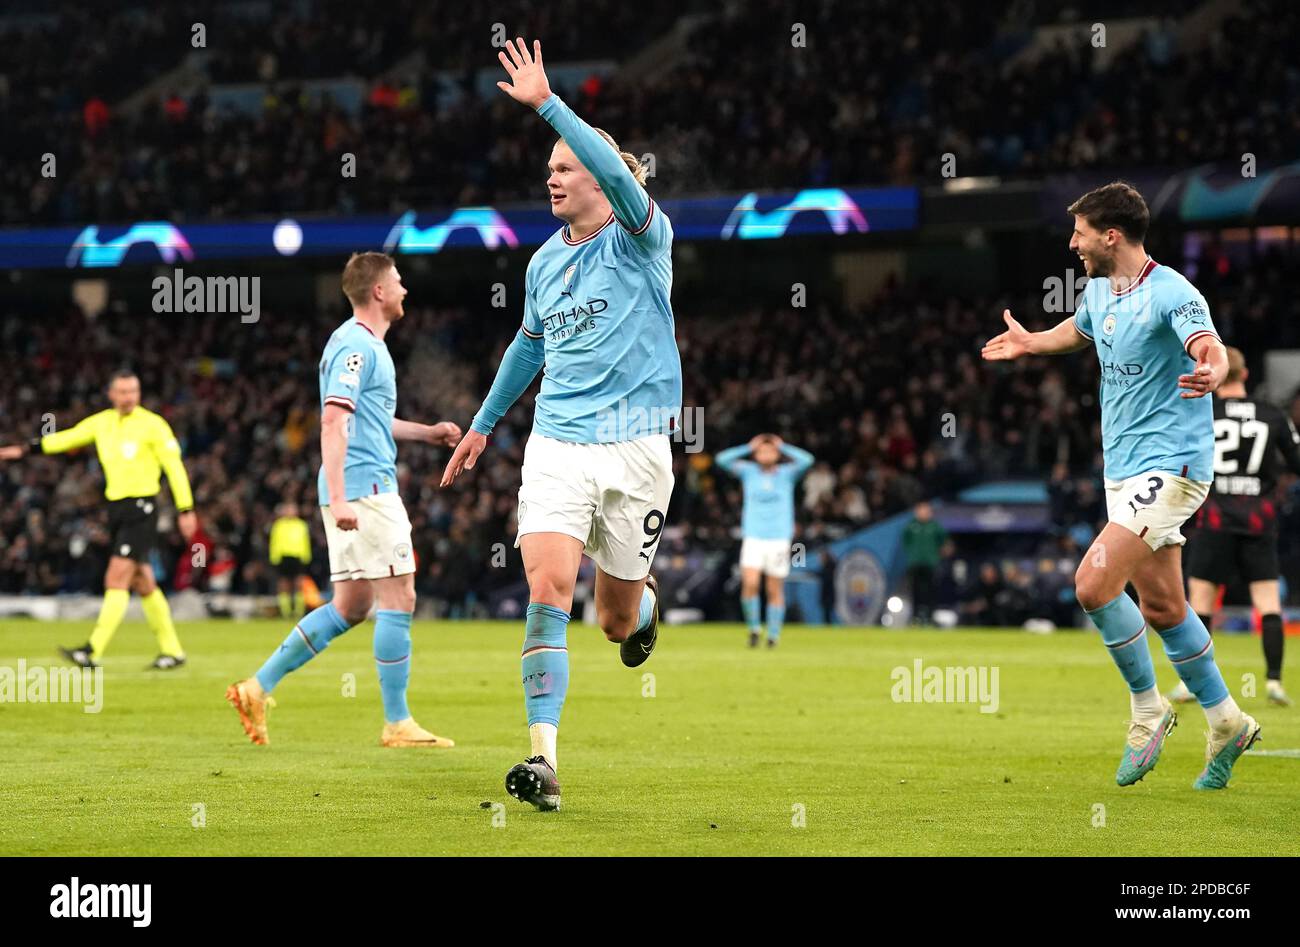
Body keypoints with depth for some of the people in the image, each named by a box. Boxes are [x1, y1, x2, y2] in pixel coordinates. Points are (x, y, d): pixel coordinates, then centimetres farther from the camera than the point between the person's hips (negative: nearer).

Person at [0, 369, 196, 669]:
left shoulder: (152, 425, -8)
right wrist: (25, 450, 18)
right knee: (142, 583, 11)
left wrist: (186, 510, -8)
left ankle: (93, 651, -18)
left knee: (116, 579, -13)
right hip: (116, 509, 7)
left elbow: (174, 466, -7)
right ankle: (172, 650, 19)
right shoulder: (101, 423, 9)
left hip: (141, 509, -7)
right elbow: (66, 439, 20)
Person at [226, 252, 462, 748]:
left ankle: (258, 687, 11)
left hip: (363, 490, 10)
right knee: (398, 599, -7)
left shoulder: (366, 344, 20)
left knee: (351, 606, 11)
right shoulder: (355, 345, -12)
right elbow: (333, 424, -21)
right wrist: (339, 498, -27)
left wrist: (426, 432, 30)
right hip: (364, 488, -10)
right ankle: (397, 723, -4)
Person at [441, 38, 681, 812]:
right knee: (549, 593, -17)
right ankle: (544, 760, -20)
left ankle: (644, 601, 45)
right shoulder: (545, 262, 11)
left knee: (617, 622, 6)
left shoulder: (641, 239, -6)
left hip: (635, 449, -4)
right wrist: (484, 424, 35)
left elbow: (618, 172, -29)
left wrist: (547, 104, -32)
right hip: (557, 446, 4)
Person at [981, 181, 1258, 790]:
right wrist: (1029, 343, 43)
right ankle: (1226, 723, 25)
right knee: (1161, 607, 11)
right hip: (1124, 467, 9)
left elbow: (1211, 349, -36)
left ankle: (1147, 708, -1)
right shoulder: (1100, 290, 9)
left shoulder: (1172, 294, -18)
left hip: (1170, 464, -9)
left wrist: (1211, 372, -58)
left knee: (1094, 584, -20)